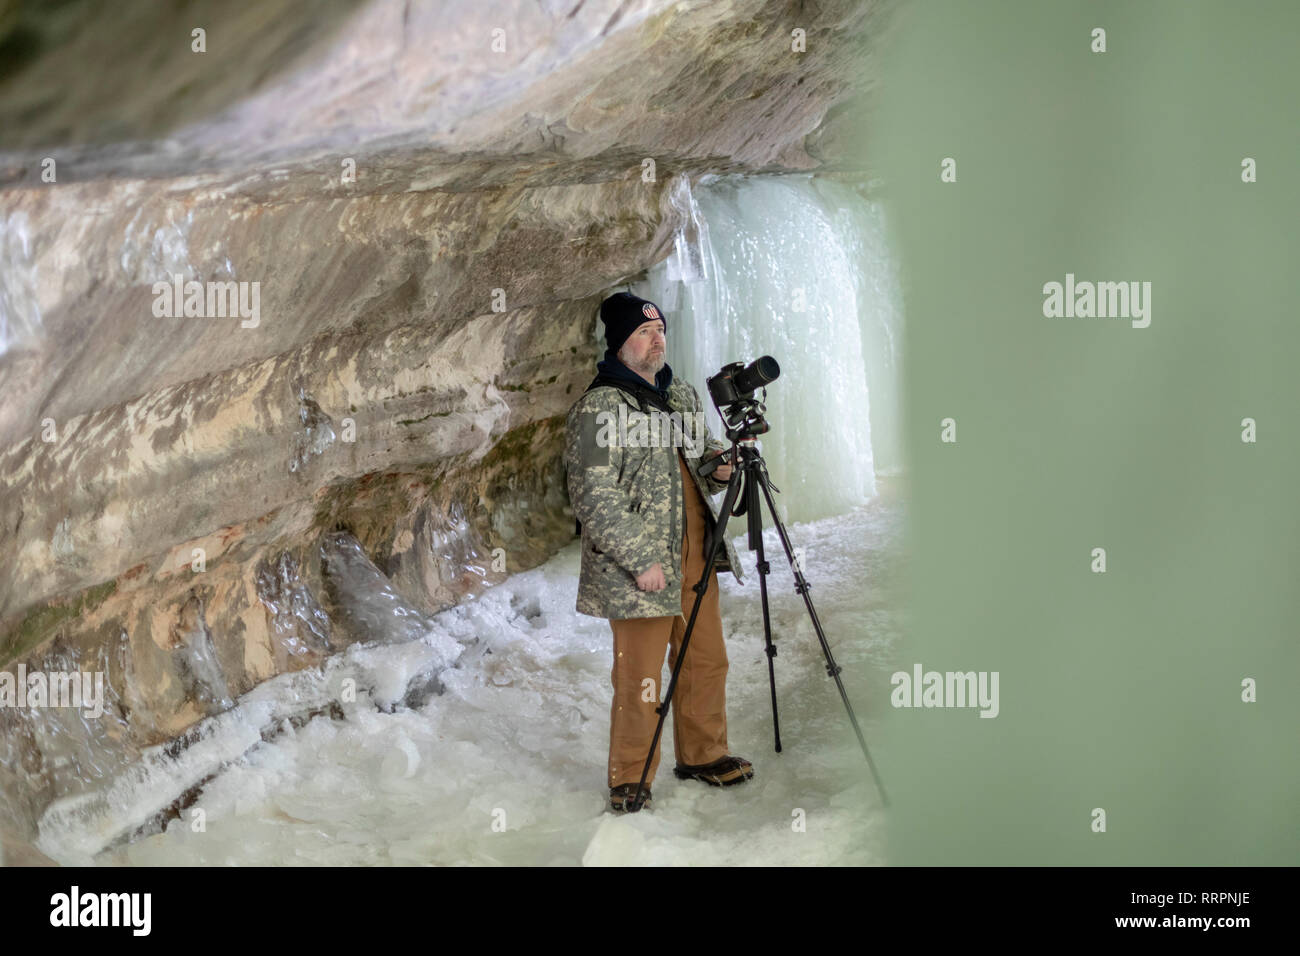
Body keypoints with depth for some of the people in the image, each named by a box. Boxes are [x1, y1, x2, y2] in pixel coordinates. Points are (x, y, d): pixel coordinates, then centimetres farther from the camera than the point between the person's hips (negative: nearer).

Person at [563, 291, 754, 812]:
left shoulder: (683, 396, 14)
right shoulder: (598, 408, -11)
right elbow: (594, 499, -16)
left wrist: (718, 470, 2)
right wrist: (641, 559, -19)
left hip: (695, 558, 7)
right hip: (638, 568, -7)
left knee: (707, 661, 14)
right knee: (638, 678, -1)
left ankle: (703, 755, 32)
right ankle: (630, 779, 13)